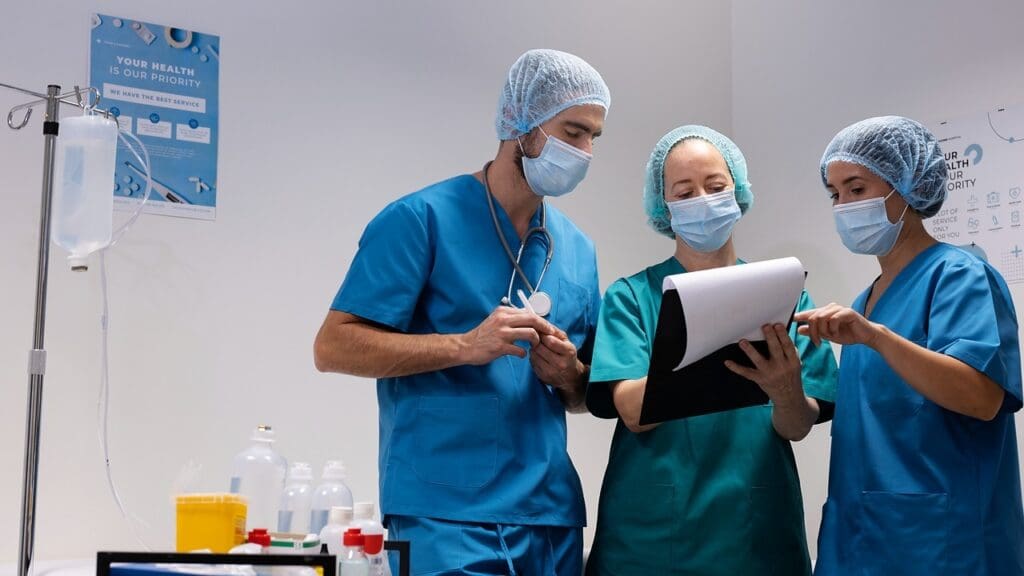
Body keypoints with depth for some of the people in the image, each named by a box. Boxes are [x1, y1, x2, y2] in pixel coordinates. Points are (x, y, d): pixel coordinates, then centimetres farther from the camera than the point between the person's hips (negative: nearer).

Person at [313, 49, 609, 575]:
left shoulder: (579, 250, 11)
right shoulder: (422, 218, -6)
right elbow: (334, 347, -10)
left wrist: (570, 375, -5)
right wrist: (465, 345, -19)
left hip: (553, 515, 6)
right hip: (448, 514, -6)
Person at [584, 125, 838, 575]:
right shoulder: (632, 295, -2)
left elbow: (798, 428, -3)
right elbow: (633, 411, -14)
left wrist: (787, 391, -25)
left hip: (756, 531, 2)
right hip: (652, 533, -1)